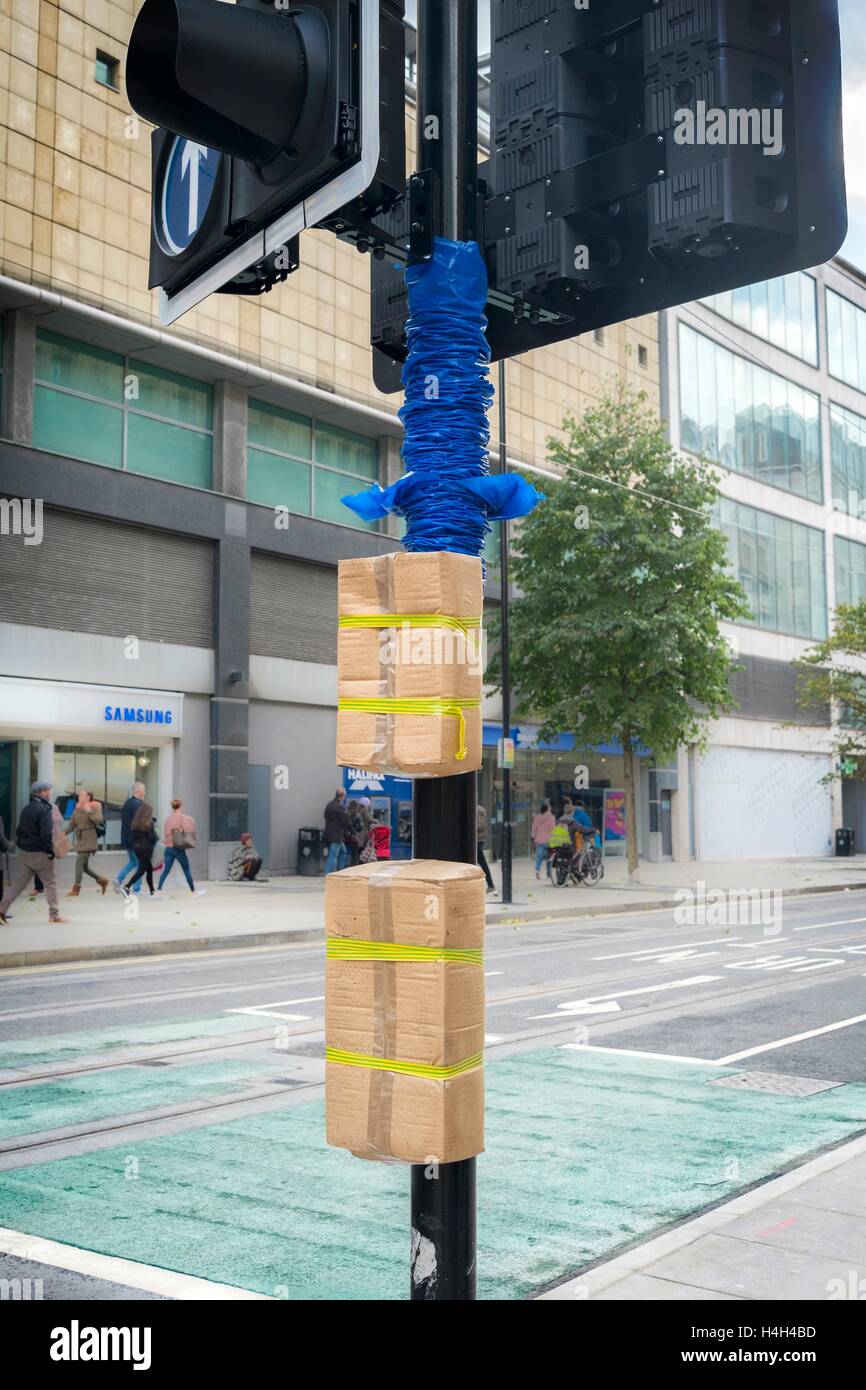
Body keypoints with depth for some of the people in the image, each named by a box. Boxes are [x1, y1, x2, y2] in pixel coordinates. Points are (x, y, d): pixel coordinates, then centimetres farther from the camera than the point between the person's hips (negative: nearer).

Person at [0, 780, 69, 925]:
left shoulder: (26, 809, 13)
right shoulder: (44, 810, -15)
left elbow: (19, 830, 16)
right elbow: (46, 834, -21)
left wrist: (21, 845, 19)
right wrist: (50, 851, -14)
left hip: (24, 852, 8)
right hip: (39, 853, -8)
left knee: (18, 883, 10)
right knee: (51, 883, 3)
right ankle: (54, 915, 4)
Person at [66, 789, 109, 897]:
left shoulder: (94, 807, -5)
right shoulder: (77, 809, 11)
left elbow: (99, 820, -16)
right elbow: (72, 825, 10)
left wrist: (89, 812, -24)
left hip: (89, 840, -7)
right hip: (80, 840, 7)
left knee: (79, 863, -12)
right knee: (84, 867, 9)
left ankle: (76, 889, -7)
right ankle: (102, 880, 25)